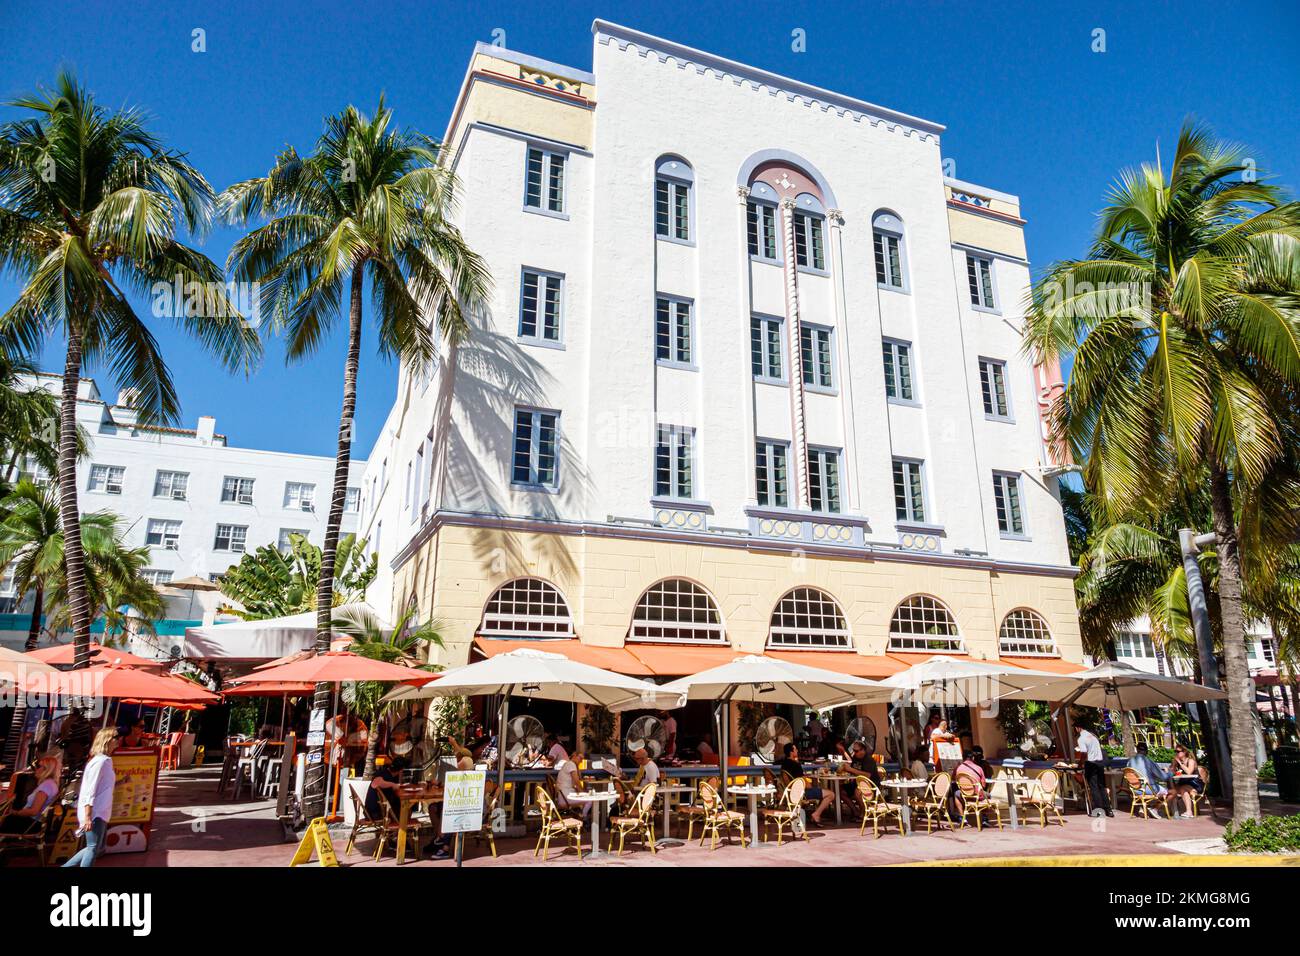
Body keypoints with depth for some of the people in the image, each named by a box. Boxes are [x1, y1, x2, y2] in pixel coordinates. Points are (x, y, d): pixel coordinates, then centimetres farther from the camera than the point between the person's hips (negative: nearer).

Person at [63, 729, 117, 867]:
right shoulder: (101, 761, -15)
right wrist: (88, 817, -22)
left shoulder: (105, 760, 14)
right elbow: (90, 790, -20)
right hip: (94, 813, -10)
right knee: (93, 848, -4)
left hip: (99, 812, 10)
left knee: (98, 847, 15)